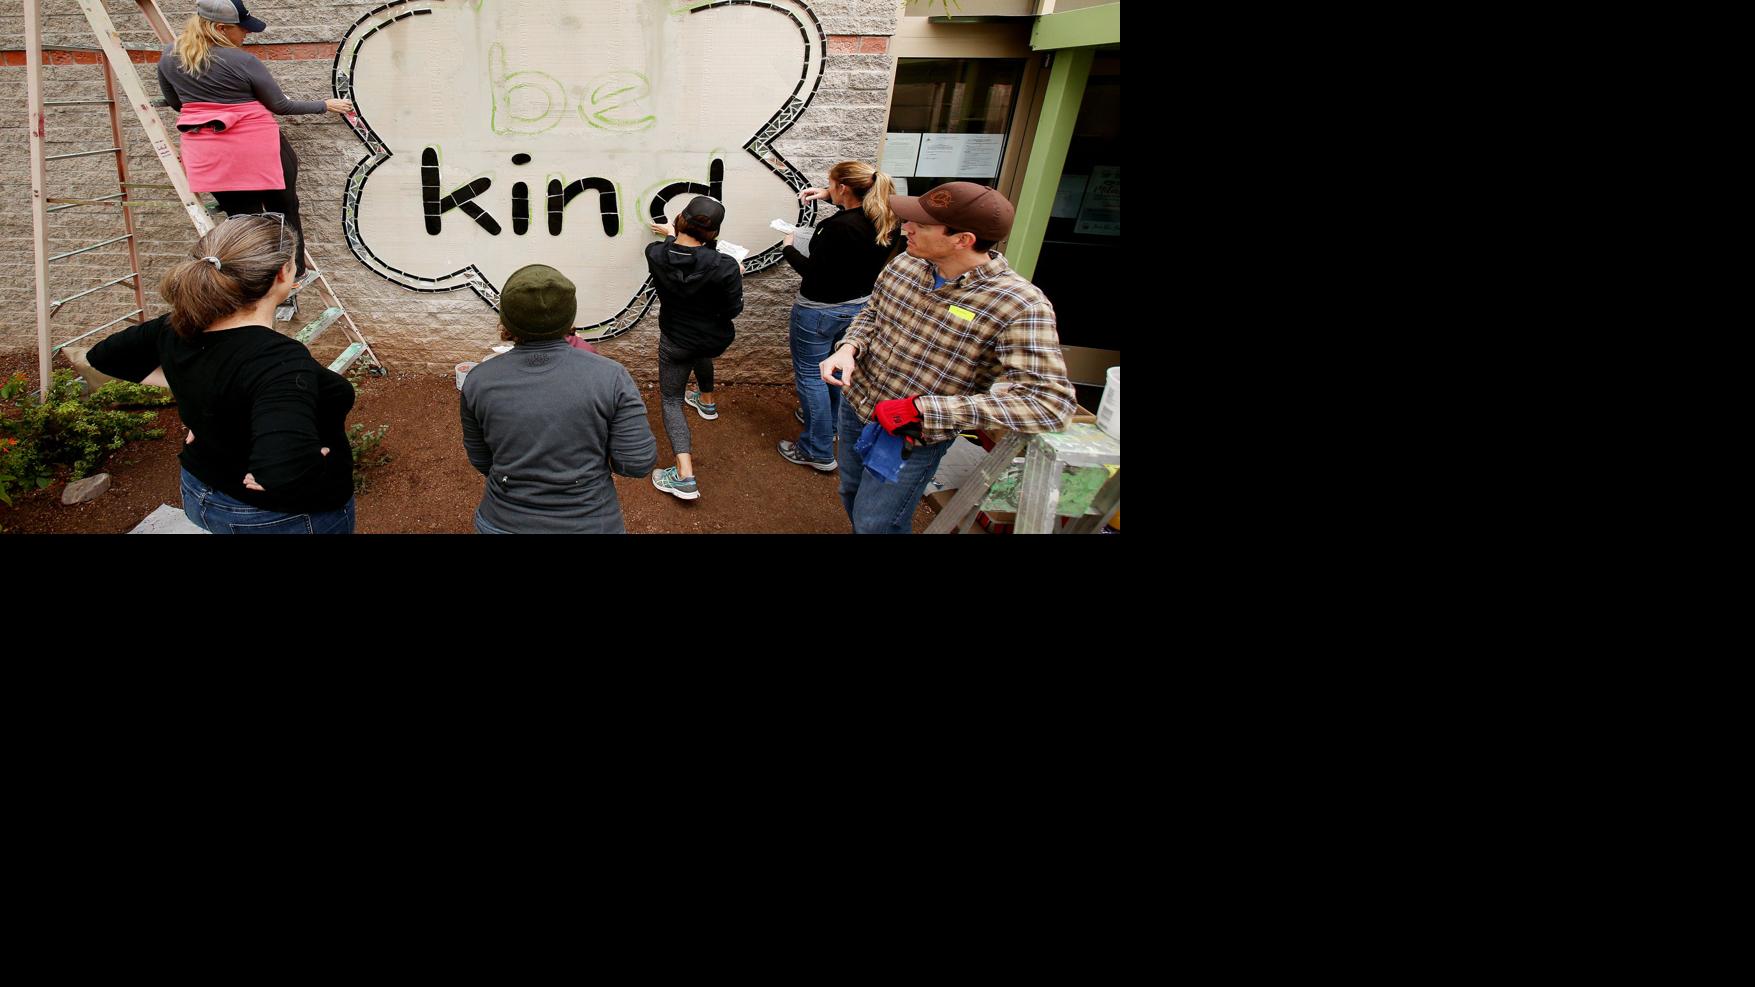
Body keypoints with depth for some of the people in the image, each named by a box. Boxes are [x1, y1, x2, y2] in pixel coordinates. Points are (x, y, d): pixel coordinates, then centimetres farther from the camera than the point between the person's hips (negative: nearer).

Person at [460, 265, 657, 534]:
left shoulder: (479, 381, -8)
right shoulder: (610, 377, -16)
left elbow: (481, 459, 3)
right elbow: (638, 461, -14)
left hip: (505, 521, 2)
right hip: (589, 525, -1)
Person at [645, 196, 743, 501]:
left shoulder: (655, 254, -21)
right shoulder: (725, 266, -29)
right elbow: (732, 309, -16)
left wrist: (670, 235, 28)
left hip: (674, 341, -1)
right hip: (716, 340, 1)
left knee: (671, 400, 10)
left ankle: (685, 476, -5)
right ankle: (707, 401, 62)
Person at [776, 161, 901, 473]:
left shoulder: (839, 227, -29)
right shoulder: (887, 222, -4)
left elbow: (814, 272, -21)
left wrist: (789, 248, -5)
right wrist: (827, 194, 17)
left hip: (820, 311, -8)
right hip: (859, 305, 8)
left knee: (810, 375, 4)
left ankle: (818, 452, 9)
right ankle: (831, 423, 46)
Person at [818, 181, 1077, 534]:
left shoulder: (1020, 306, -28)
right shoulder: (905, 263, -9)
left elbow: (1052, 403, -35)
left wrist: (921, 409, -36)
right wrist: (849, 348, -16)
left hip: (913, 439, -6)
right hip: (855, 404, 6)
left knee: (874, 523, 10)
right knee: (852, 496, 25)